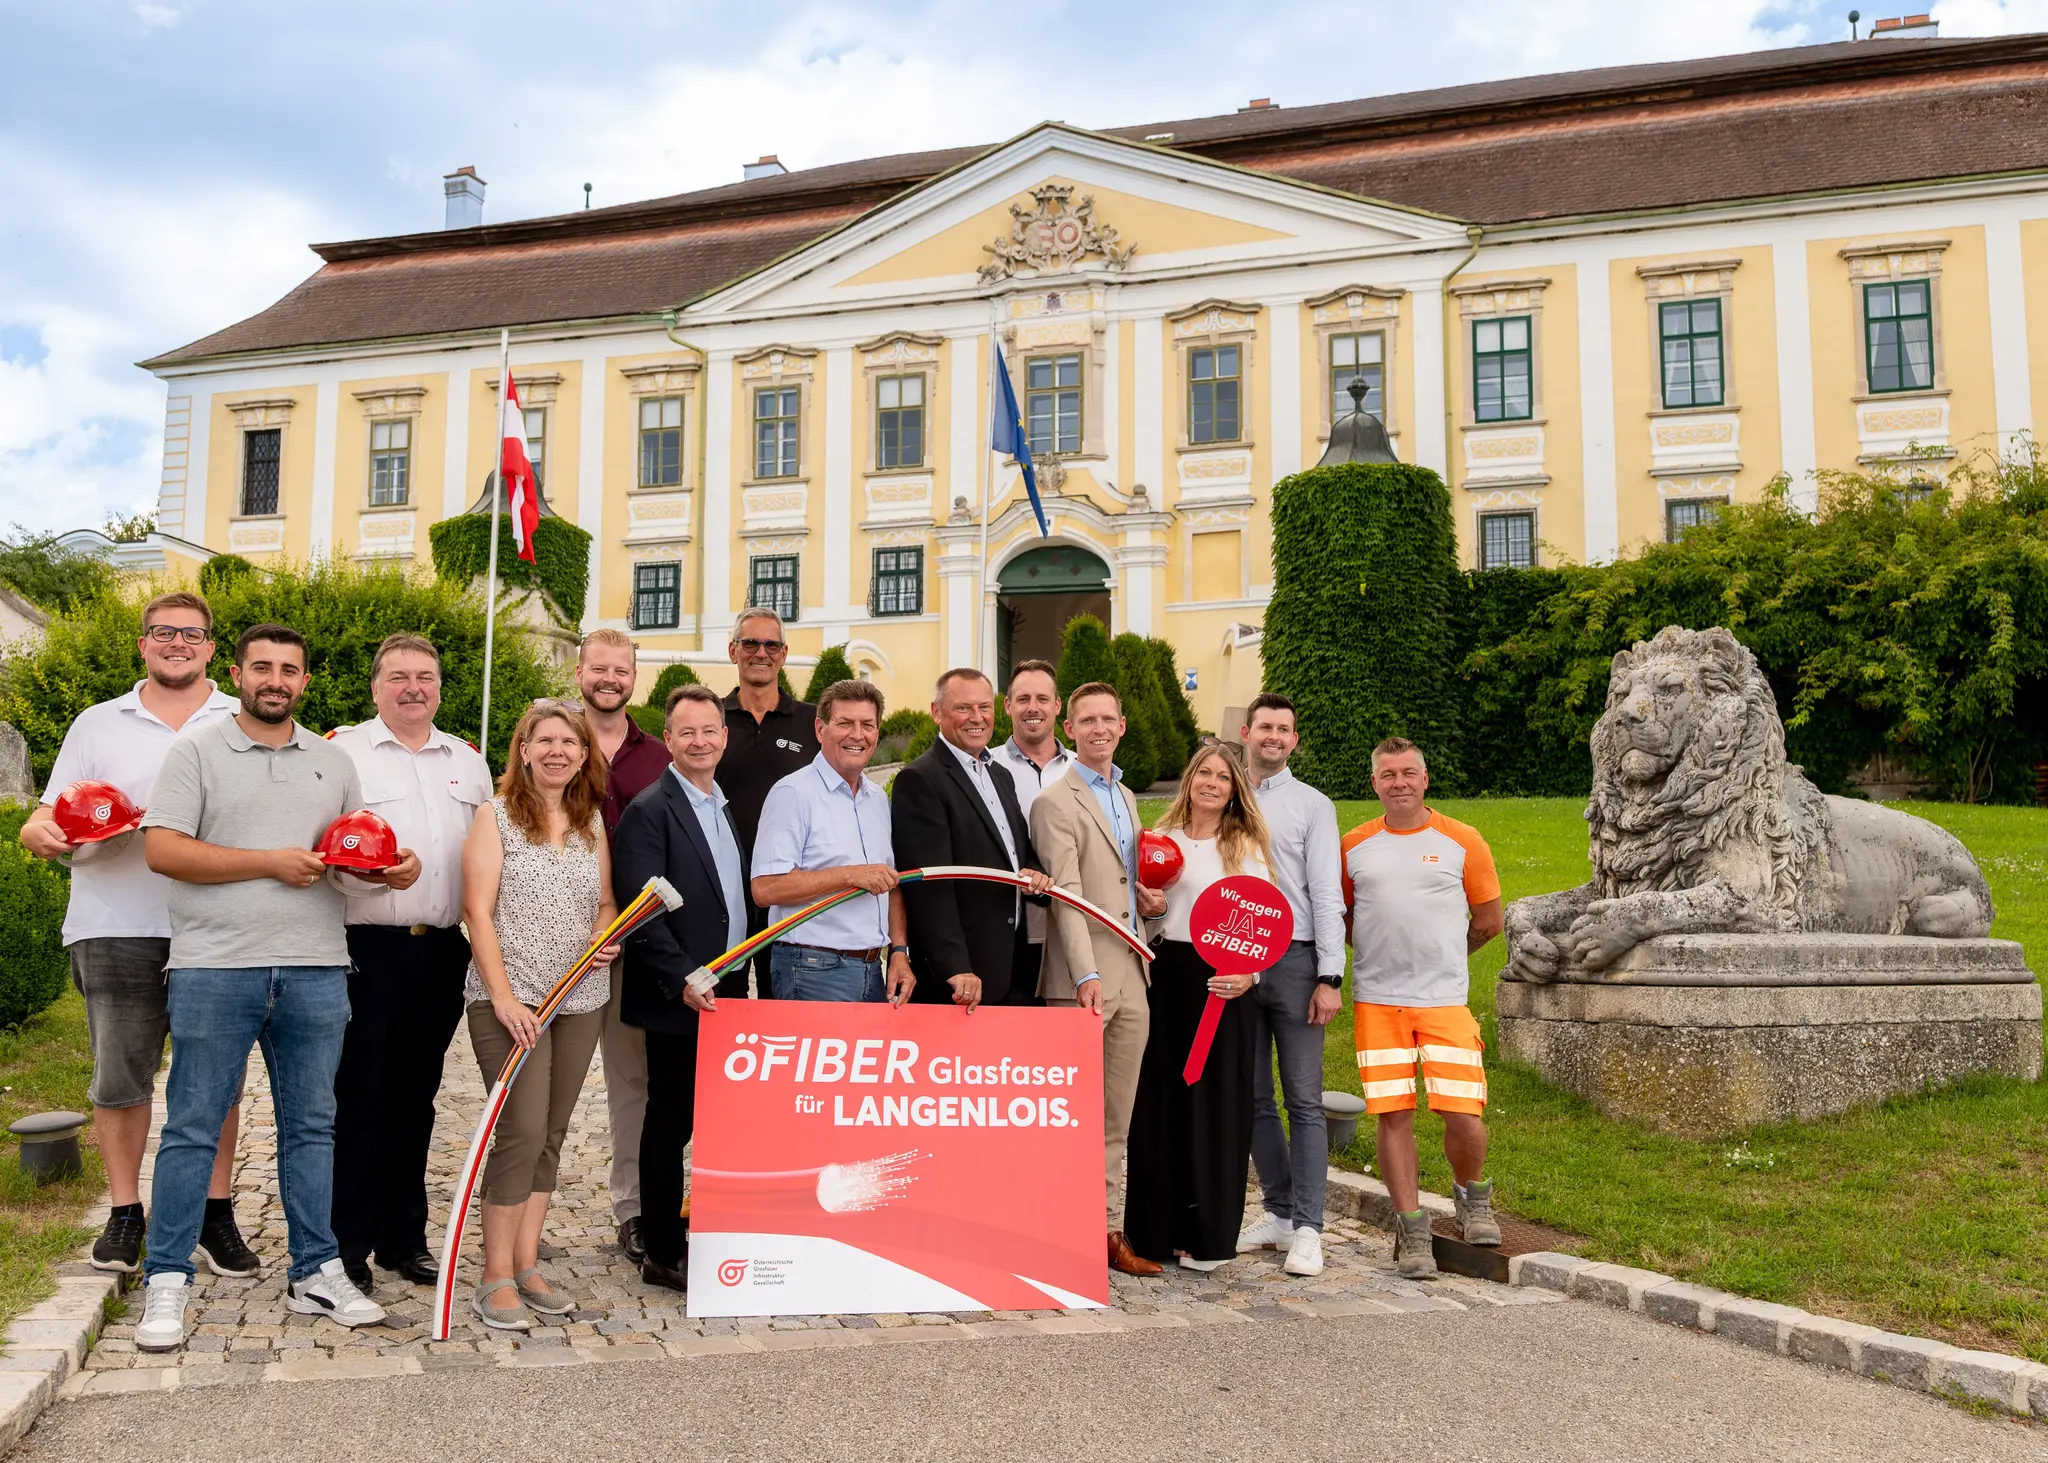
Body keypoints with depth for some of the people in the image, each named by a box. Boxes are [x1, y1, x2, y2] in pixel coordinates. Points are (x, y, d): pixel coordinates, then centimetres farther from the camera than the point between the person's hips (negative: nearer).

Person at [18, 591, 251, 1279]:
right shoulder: (98, 724, 13)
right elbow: (51, 818, 10)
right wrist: (41, 832, -13)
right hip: (117, 926, 1)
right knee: (120, 1072, 3)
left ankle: (215, 1211, 14)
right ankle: (124, 1212, 17)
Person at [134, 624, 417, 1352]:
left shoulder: (333, 760, 15)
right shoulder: (197, 751, 2)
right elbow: (162, 849, -8)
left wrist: (394, 867, -3)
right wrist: (272, 863, -12)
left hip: (315, 970, 4)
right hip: (216, 969, -4)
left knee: (311, 1126, 10)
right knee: (192, 1128, 2)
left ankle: (316, 1272, 19)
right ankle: (167, 1280, 12)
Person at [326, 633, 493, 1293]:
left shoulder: (468, 761, 15)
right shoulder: (342, 751, 1)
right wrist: (352, 864, -23)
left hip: (444, 950, 5)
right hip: (367, 947, -4)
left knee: (416, 1097, 12)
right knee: (356, 1096, -1)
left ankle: (405, 1238, 22)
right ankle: (345, 1244, 9)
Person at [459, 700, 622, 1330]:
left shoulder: (593, 822, 11)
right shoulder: (497, 817, -3)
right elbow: (478, 911, -8)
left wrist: (607, 937, -3)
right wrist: (503, 996, -15)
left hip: (581, 1000, 5)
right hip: (509, 1000, -5)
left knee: (552, 1134, 8)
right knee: (522, 1130, -11)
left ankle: (527, 1266, 18)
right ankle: (495, 1280, 0)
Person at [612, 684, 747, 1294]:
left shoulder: (727, 808, 14)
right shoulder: (650, 811, -11)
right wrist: (683, 980, -23)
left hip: (725, 997, 8)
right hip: (678, 1002, -7)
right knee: (670, 1124, 3)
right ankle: (664, 1255, 13)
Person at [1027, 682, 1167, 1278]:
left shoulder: (1128, 798, 19)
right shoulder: (1055, 802, -6)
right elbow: (1068, 894, -14)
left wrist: (1151, 902, 7)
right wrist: (1087, 974, -22)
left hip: (1132, 980, 7)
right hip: (1082, 979, -7)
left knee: (1116, 1119, 11)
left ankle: (1108, 1230, 18)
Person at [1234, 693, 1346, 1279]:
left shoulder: (1312, 805, 4)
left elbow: (1326, 894, -1)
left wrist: (1330, 978, -9)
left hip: (1293, 960, -3)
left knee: (1303, 1099, -3)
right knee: (1254, 1099, 9)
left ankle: (1307, 1229, 0)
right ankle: (1279, 1210, 21)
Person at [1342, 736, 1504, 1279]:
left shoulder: (1462, 841, 3)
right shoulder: (1354, 846, 7)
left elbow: (1489, 920, 10)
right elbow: (1341, 918, 18)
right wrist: (1386, 954, 9)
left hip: (1444, 998, -1)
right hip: (1376, 1000, 2)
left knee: (1463, 1115, -7)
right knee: (1394, 1115, 1)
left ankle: (1471, 1195, 24)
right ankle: (1411, 1230, 14)